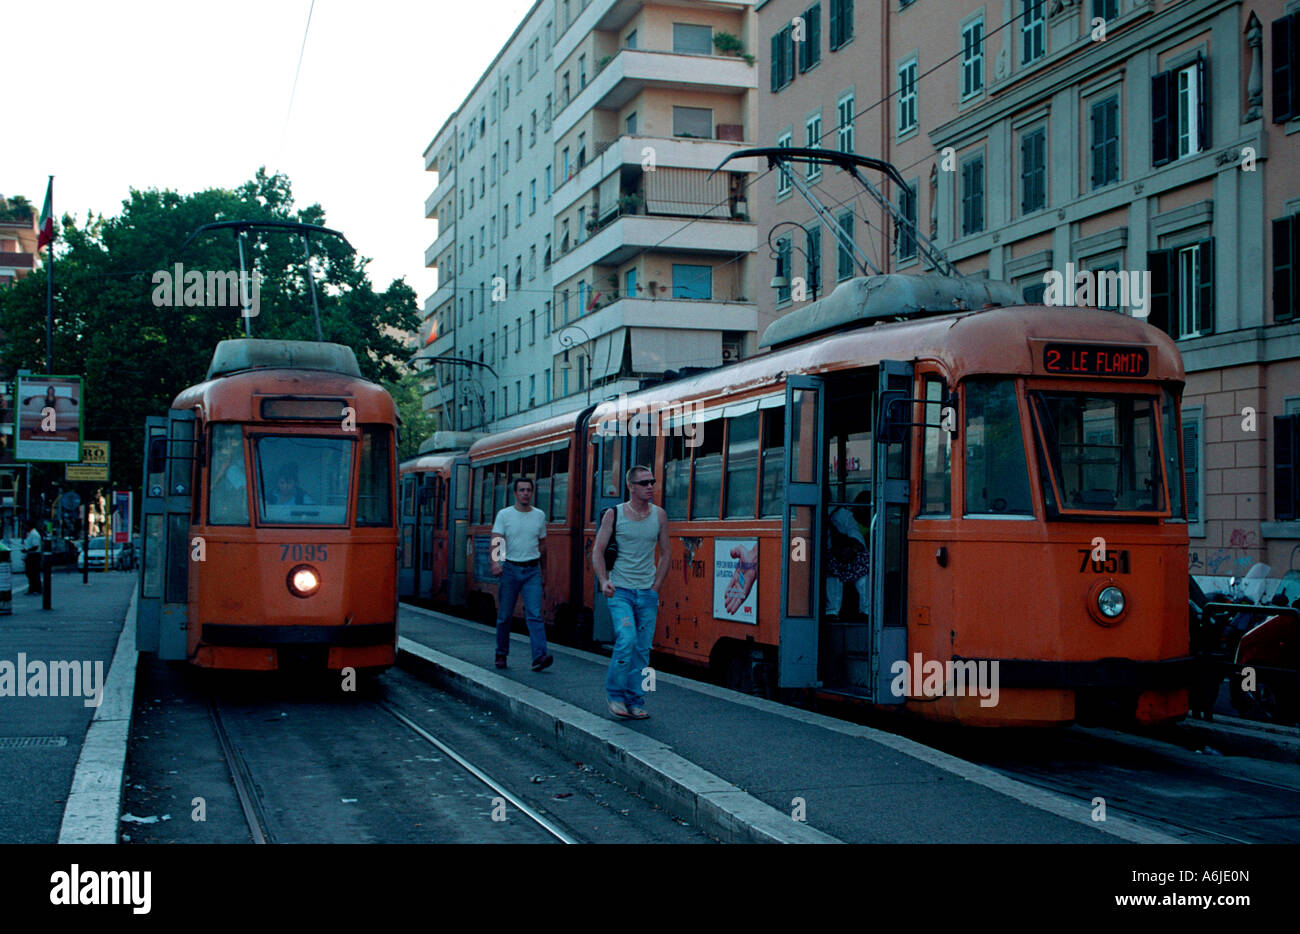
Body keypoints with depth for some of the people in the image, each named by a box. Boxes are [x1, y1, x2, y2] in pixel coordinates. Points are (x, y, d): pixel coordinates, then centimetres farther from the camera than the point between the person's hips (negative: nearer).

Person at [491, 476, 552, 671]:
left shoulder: (539, 515, 8)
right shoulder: (504, 515, 0)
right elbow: (496, 541, -10)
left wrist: (543, 566, 26)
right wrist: (495, 561, -27)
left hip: (532, 570, 1)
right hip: (510, 569, -1)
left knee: (535, 614, -12)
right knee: (504, 616, 7)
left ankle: (539, 657, -21)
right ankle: (501, 654, 22)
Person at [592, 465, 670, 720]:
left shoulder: (659, 515, 6)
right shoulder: (614, 514, -2)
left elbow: (665, 555, 13)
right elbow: (597, 551, 1)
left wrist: (655, 589, 6)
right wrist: (604, 581, -13)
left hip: (647, 593, 3)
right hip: (620, 591, -3)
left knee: (643, 648, 3)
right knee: (626, 640, -17)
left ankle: (635, 702, 12)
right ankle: (615, 694, 0)